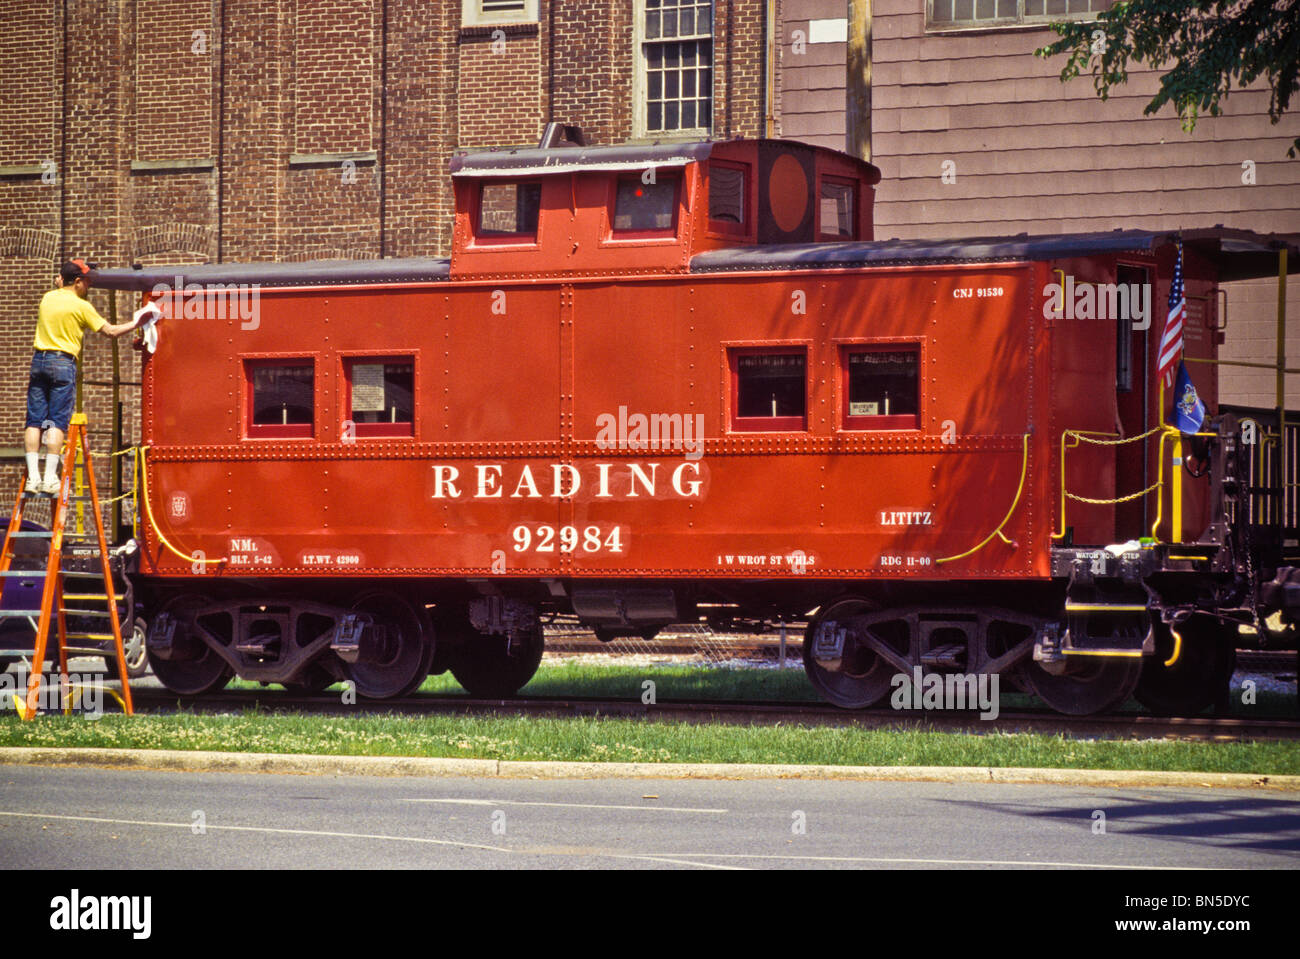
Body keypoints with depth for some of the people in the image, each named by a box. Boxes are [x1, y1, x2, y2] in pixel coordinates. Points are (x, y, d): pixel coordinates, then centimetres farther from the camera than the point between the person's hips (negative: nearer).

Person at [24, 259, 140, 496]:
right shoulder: (81, 306, -5)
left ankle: (33, 476, -3)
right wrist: (136, 323, 12)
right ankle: (50, 478, -10)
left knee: (34, 421, 3)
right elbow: (110, 331, -1)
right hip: (63, 363, -5)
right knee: (57, 422, -5)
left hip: (39, 360, 5)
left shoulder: (48, 298, 11)